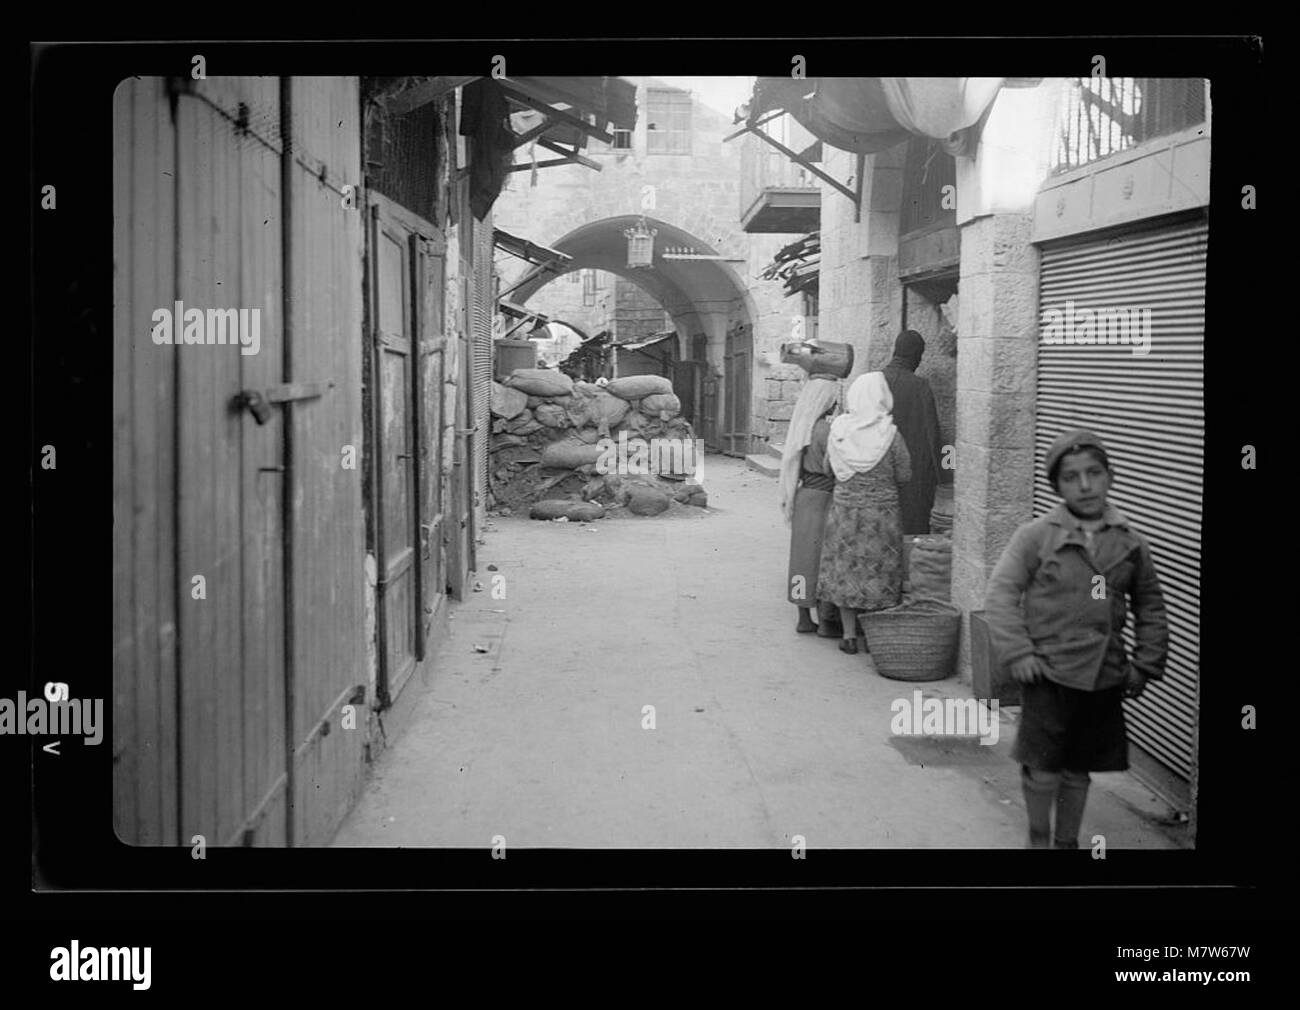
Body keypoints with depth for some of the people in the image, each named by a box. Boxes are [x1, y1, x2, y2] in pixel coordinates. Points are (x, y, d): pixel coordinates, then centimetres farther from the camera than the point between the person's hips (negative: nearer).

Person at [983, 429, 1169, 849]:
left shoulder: (1131, 543, 4)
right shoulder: (1036, 536, -7)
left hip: (1105, 681, 3)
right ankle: (1038, 838, 25)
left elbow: (1150, 609, 13)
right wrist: (1018, 653, -13)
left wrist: (1145, 665, 7)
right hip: (1049, 675, -3)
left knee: (1077, 771, 13)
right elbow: (1001, 593, -7)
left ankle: (1068, 841, 32)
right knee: (1043, 770, 0)